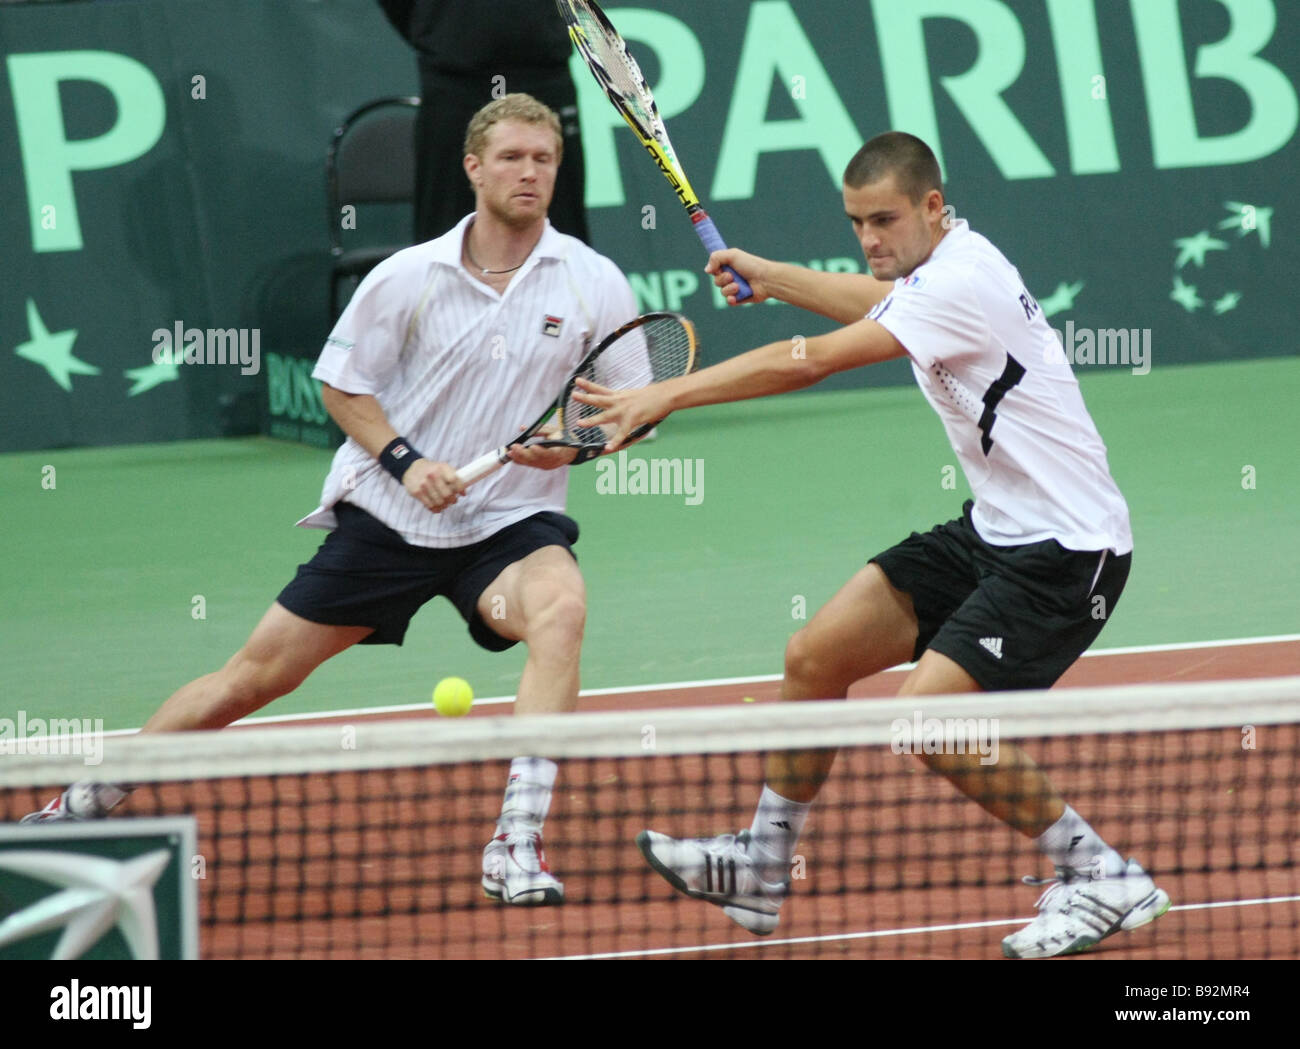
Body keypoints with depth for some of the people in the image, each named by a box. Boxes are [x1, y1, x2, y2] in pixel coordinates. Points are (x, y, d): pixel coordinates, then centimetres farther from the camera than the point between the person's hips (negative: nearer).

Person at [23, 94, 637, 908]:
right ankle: (87, 802, 23)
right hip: (387, 516, 1)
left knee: (562, 609, -35)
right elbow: (343, 383, 4)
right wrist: (405, 460, -11)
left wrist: (575, 440, -19)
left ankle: (517, 846, -35)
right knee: (257, 674, 4)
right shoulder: (410, 277, -4)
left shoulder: (594, 284, -5)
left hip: (511, 521, -1)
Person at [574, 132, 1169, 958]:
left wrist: (668, 395, -26)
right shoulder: (938, 265, 8)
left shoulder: (961, 283, -23)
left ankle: (1104, 880, -8)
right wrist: (769, 276, 39)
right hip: (993, 531, 10)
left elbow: (813, 361, -28)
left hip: (1065, 549, -10)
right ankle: (761, 868, 22)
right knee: (816, 657, 7)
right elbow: (875, 303, 36)